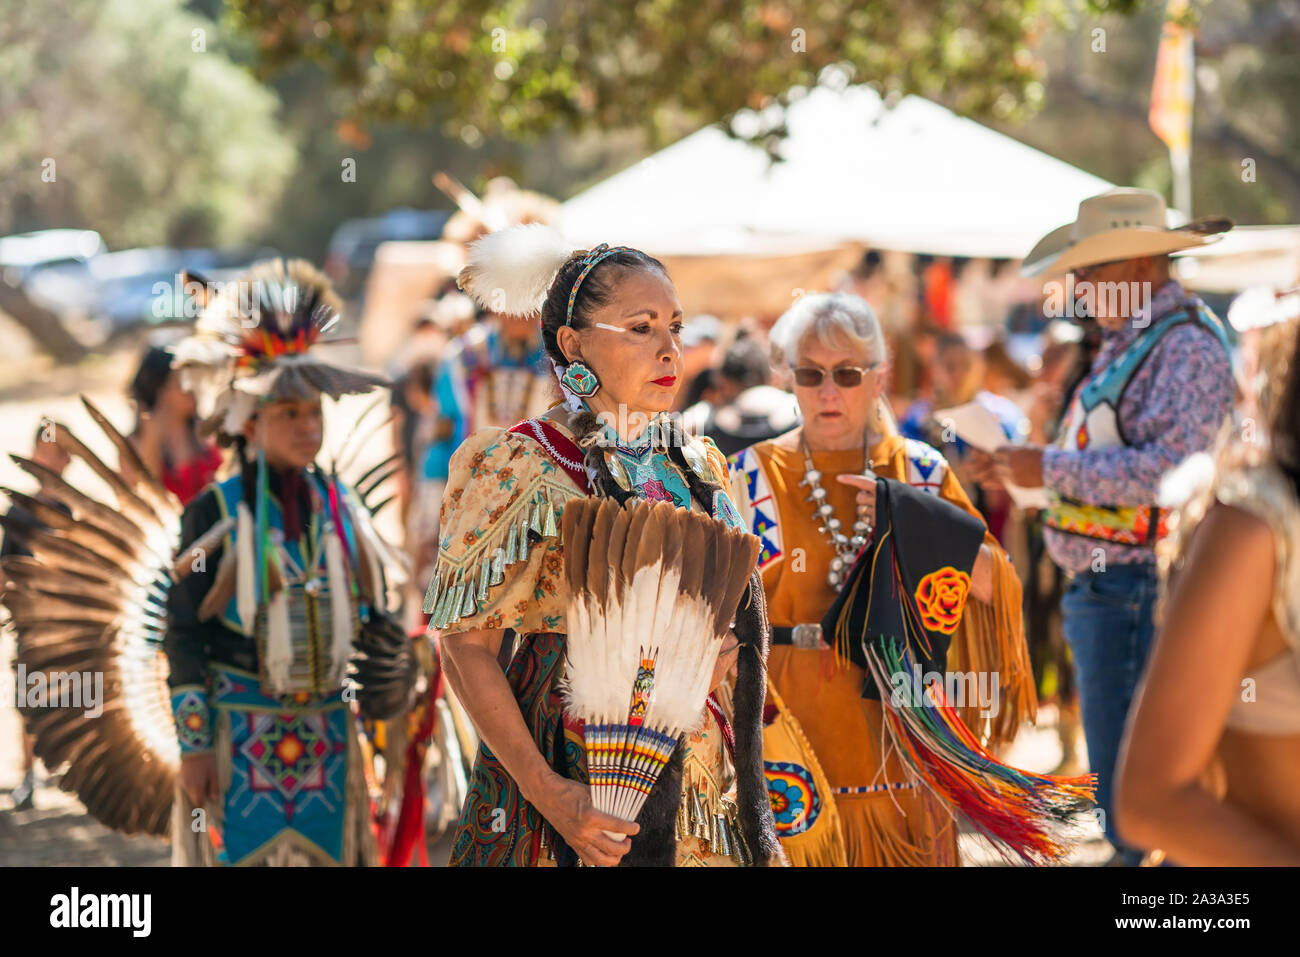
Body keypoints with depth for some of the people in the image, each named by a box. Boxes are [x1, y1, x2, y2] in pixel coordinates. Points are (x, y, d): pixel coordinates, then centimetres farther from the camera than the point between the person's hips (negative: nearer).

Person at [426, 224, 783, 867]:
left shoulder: (699, 468, 9)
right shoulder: (523, 468, -8)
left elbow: (742, 632, 14)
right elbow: (464, 643, -13)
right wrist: (545, 790, -21)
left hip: (690, 771, 5)